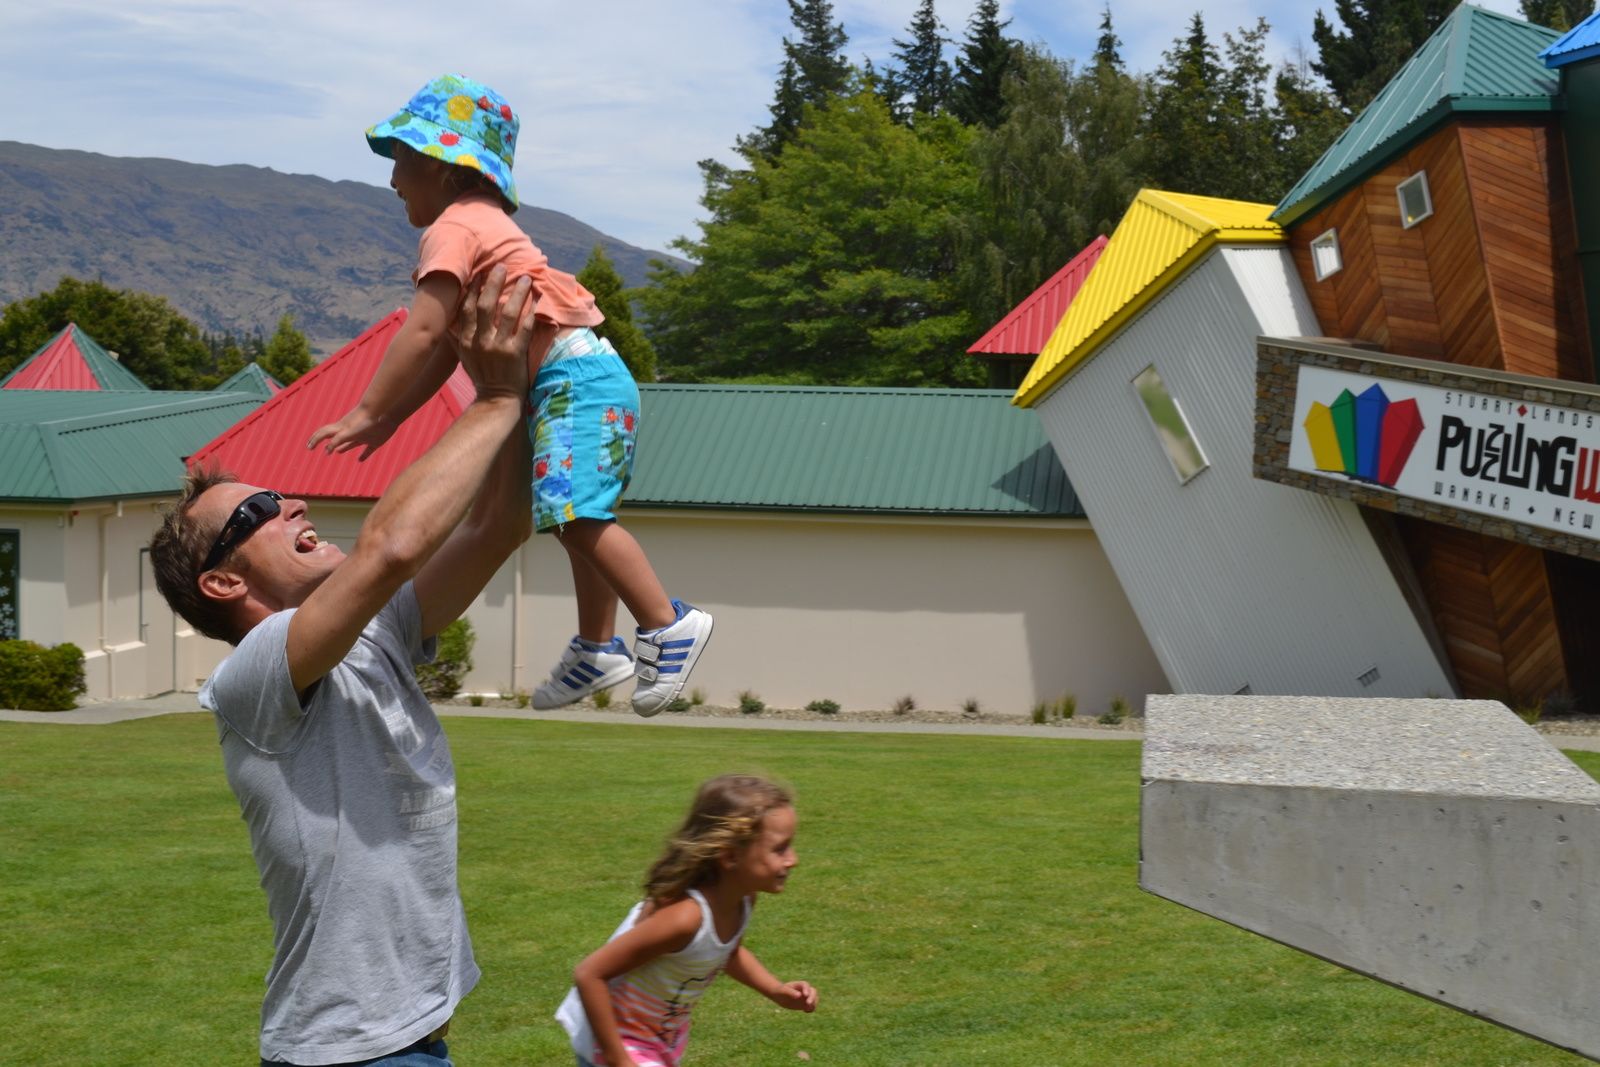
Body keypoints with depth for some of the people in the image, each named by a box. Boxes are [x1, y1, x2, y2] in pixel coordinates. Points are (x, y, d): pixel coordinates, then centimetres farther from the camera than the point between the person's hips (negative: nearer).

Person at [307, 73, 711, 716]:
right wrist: (390, 419, 19)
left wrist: (366, 412, -15)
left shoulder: (452, 227, -9)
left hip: (576, 378, -11)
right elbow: (449, 347, 22)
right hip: (587, 378, 11)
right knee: (576, 516, 17)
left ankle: (667, 623, -21)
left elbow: (423, 331, -20)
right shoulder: (486, 224, 23)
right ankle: (598, 648, 25)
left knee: (571, 508, -20)